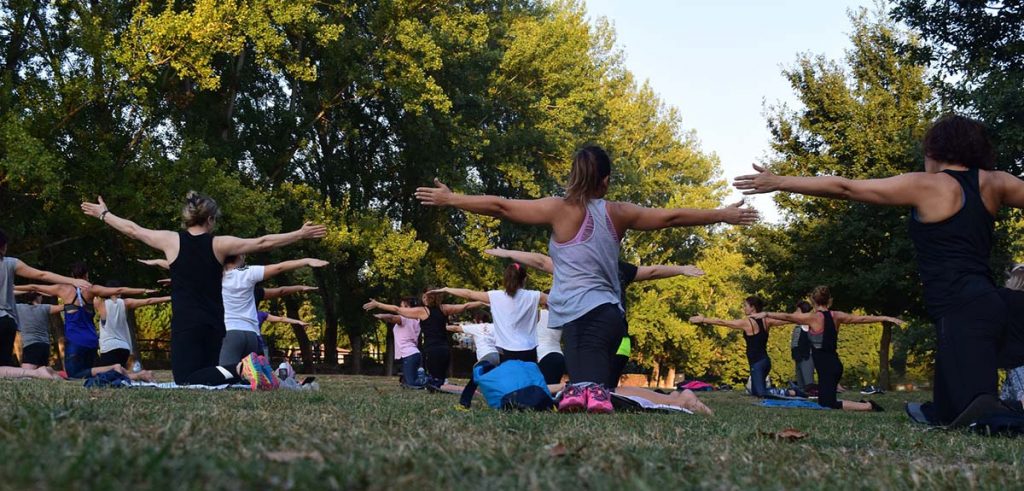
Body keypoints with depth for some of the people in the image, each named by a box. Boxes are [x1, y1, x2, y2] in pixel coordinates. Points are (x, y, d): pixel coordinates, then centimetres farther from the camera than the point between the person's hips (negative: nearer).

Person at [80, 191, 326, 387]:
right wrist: (301, 234, 12)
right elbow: (263, 243, 4)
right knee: (207, 374, 17)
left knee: (186, 382, -10)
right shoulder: (220, 244, 1)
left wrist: (103, 214, 28)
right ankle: (245, 370, -10)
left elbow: (133, 229, 12)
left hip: (185, 324, -3)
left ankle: (239, 369, -33)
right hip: (214, 325, 3)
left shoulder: (171, 240, -1)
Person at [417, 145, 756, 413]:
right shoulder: (618, 213, 11)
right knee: (594, 386, 8)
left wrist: (450, 199, 11)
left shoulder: (561, 209, 0)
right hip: (609, 313, 4)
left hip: (582, 315, -4)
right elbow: (672, 217, 18)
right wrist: (724, 215, 30)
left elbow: (500, 206, 1)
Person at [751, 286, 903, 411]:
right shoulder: (836, 316, 7)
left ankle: (867, 406, -15)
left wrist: (765, 314, -2)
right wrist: (887, 318, 22)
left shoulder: (813, 317, -9)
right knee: (824, 402, 18)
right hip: (834, 364, 7)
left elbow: (787, 317, -9)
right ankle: (863, 404, 9)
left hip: (825, 366, -7)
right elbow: (862, 319, 13)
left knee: (828, 405, -8)